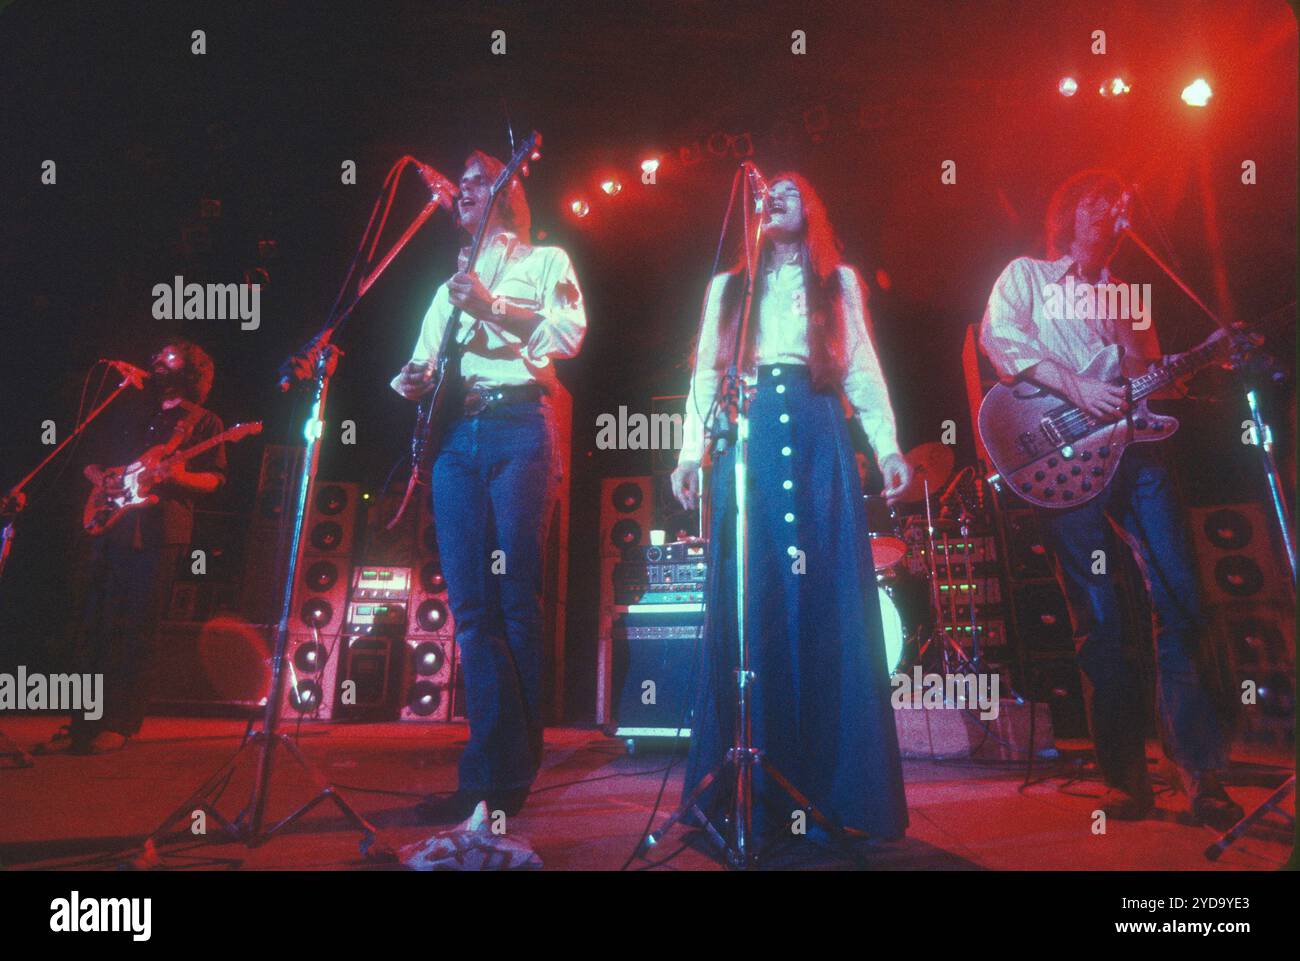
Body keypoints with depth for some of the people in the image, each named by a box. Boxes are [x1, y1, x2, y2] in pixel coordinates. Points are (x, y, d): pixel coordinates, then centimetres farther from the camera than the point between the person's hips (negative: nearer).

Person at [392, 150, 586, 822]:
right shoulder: (450, 282, 28)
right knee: (471, 606, -5)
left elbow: (569, 334, -4)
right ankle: (499, 768, -4)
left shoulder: (545, 260, 13)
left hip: (518, 427, -5)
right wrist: (411, 382, 5)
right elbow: (422, 359, 28)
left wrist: (491, 306, -14)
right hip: (453, 437, 5)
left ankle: (502, 772, -1)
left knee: (514, 601, -7)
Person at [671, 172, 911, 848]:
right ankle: (749, 790, -3)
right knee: (747, 602, -7)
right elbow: (707, 372, 16)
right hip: (747, 437, 1)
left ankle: (837, 786, -4)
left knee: (829, 601, -9)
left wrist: (887, 445, -1)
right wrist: (691, 450, 2)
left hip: (819, 439, 0)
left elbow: (862, 369, 13)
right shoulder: (728, 285, 24)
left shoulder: (840, 281, 22)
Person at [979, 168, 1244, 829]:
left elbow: (1151, 372, 17)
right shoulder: (1026, 275, 13)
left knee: (1180, 601, -5)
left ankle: (1200, 769, 1)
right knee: (1099, 621, -5)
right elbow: (998, 337, -6)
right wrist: (1075, 387, -16)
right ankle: (1127, 782, 3)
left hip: (1132, 447, 5)